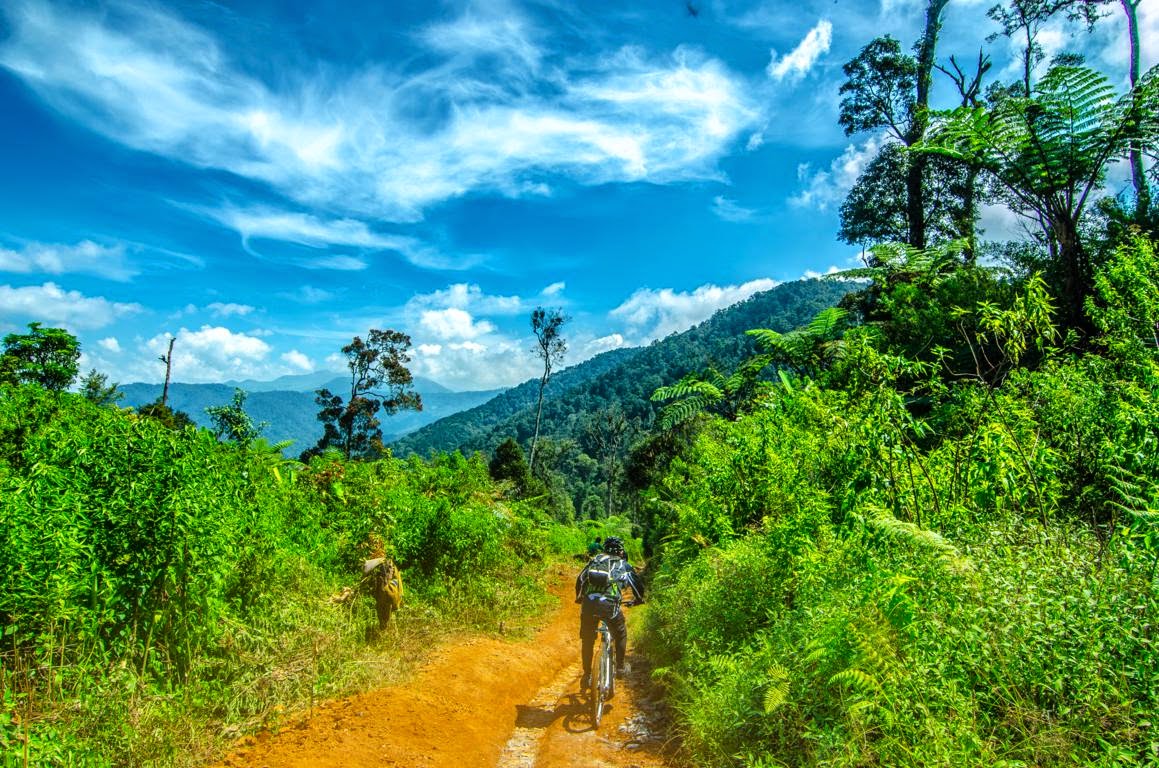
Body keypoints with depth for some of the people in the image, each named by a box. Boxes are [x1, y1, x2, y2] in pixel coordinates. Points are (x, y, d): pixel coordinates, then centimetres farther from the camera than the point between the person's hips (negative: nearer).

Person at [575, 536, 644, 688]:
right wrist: (639, 599, 44)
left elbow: (579, 580, 25)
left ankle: (587, 676, 25)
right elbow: (637, 584, 24)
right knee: (620, 634, 26)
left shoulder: (594, 560, 23)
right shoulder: (624, 565, 19)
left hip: (588, 603, 2)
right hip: (609, 604, -2)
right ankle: (620, 667, 28)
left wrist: (579, 597, 42)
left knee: (587, 640, 21)